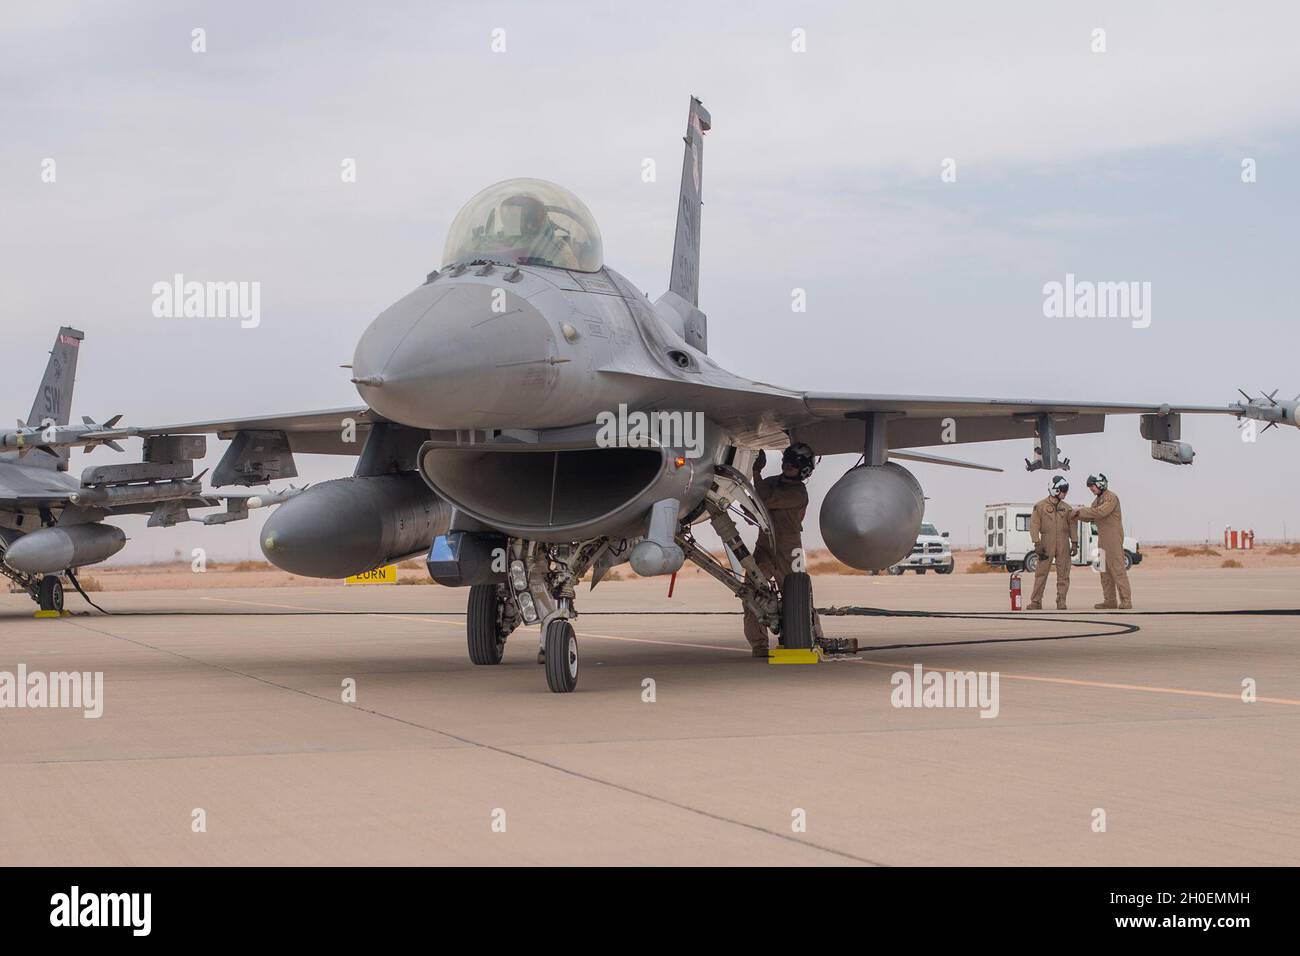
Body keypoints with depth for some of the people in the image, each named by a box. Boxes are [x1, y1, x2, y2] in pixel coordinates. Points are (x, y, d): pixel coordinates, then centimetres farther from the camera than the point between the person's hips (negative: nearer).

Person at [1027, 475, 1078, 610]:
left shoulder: (1066, 508, 10)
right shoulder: (1040, 506, 0)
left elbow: (1073, 525, 9)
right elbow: (1034, 525, -4)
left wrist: (1074, 543, 0)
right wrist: (1037, 544, -12)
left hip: (1063, 544, 3)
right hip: (1047, 544, -3)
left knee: (1063, 574, 1)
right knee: (1041, 573, -3)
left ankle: (1061, 603, 6)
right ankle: (1035, 602, 0)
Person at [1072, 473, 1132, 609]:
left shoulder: (1111, 497, -11)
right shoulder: (1097, 500, 18)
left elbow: (1100, 512, -25)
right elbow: (1089, 517, 16)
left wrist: (1081, 511, -18)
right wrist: (1078, 515, -3)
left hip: (1114, 538, -9)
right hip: (1102, 539, 9)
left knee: (1117, 569, -11)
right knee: (1105, 571, 6)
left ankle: (1126, 600, -11)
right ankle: (1110, 600, 8)